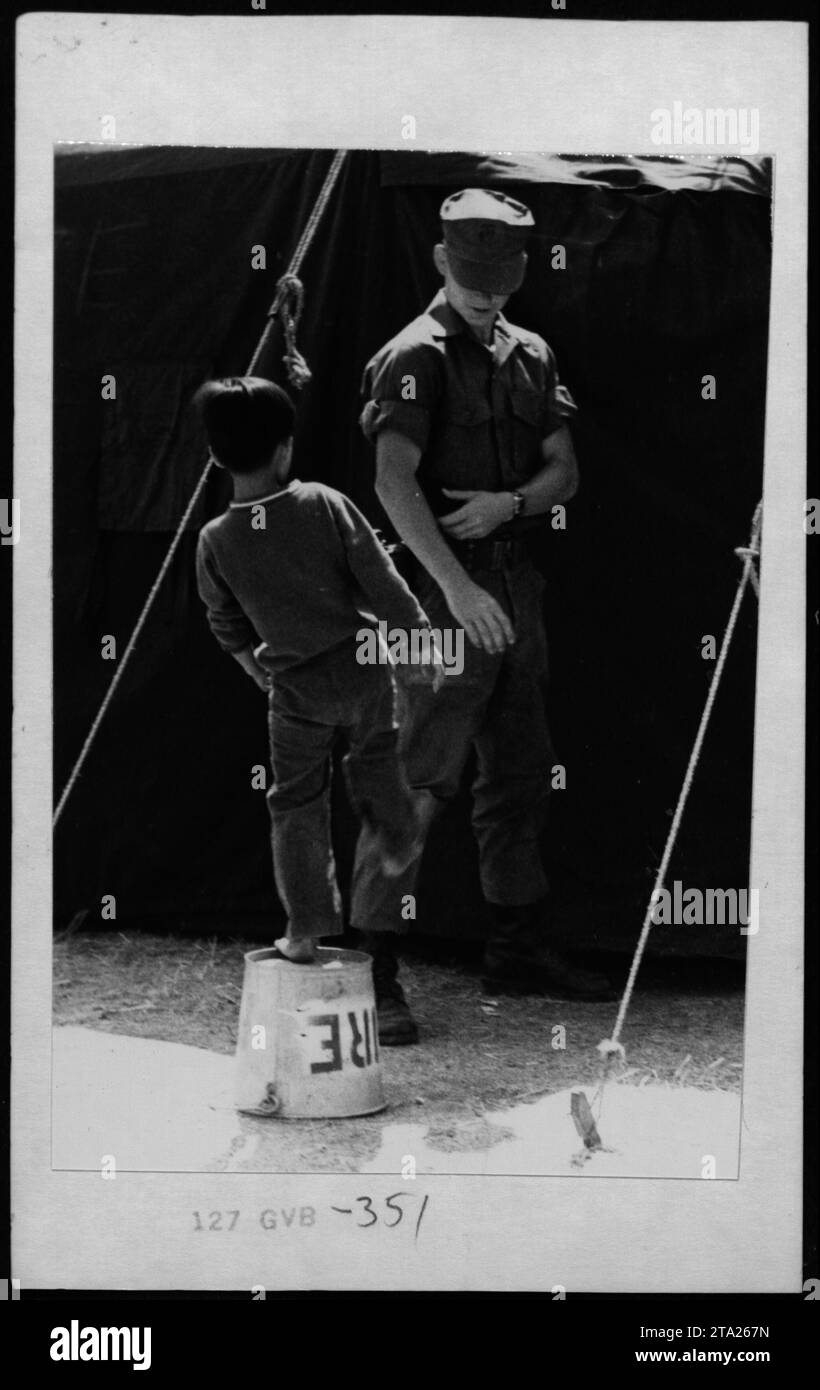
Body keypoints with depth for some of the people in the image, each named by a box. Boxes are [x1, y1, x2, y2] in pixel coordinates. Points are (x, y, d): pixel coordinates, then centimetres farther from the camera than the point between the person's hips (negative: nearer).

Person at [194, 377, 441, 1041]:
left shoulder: (215, 541, -10)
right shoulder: (325, 504, -15)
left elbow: (228, 626, 3)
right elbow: (381, 580, -12)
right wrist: (420, 637, 0)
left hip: (297, 686, 1)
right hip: (362, 662, -1)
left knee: (298, 801, 11)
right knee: (375, 755, 30)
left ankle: (307, 929, 13)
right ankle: (395, 840, 37)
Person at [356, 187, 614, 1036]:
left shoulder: (531, 356, 13)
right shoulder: (416, 359, -8)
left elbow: (563, 471, 11)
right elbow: (394, 482, -19)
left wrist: (507, 503, -11)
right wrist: (456, 586, -28)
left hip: (514, 582, 8)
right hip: (444, 587, -7)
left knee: (520, 772, 13)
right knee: (423, 775, -9)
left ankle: (519, 948, 25)